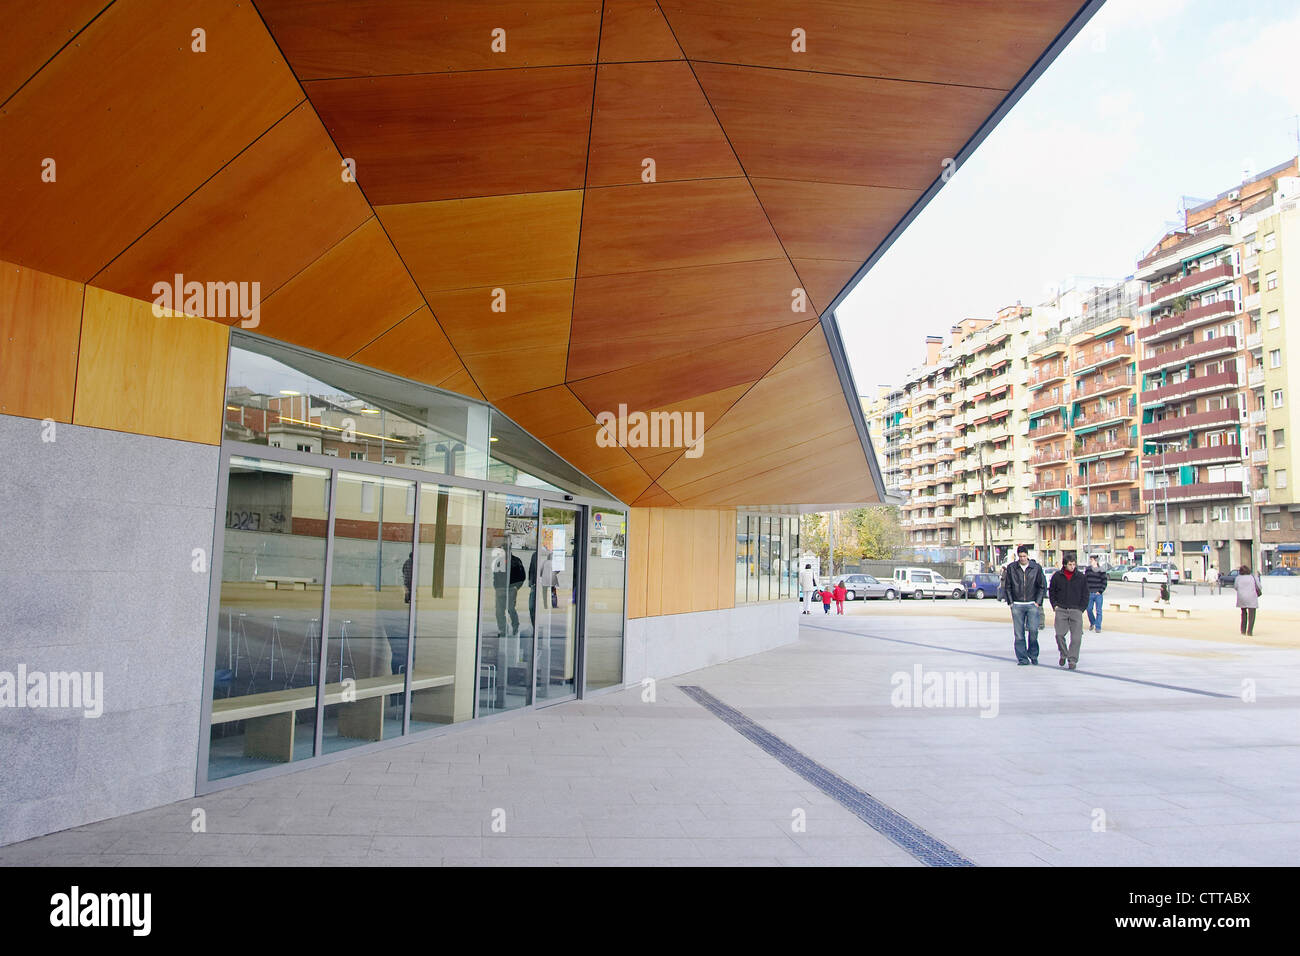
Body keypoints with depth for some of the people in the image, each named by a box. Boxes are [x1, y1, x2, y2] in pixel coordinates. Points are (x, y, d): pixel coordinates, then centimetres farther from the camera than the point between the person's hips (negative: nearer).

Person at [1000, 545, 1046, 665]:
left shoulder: (1036, 567, 2)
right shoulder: (1011, 568, 2)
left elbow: (1042, 586, 7)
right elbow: (1007, 586, 8)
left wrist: (1038, 602, 0)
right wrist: (1010, 602, 1)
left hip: (1032, 604, 0)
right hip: (1017, 605, 0)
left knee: (1033, 630, -7)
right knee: (1019, 633, -1)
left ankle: (1033, 655, 13)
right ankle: (1022, 658, 6)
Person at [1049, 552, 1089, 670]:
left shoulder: (1081, 578, 5)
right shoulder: (1057, 577, 5)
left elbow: (1085, 595, 11)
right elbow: (1051, 592, 14)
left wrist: (1081, 608, 2)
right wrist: (1054, 605, 3)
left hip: (1076, 610, 0)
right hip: (1061, 610, 0)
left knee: (1076, 637, -6)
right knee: (1059, 634, -5)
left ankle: (1072, 660, 3)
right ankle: (1064, 654, 18)